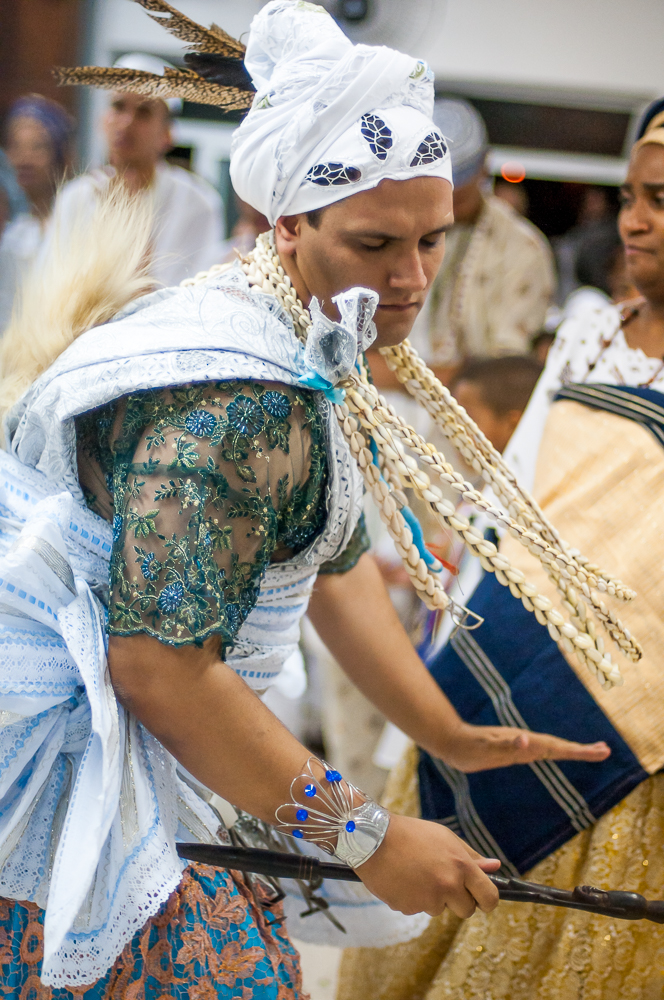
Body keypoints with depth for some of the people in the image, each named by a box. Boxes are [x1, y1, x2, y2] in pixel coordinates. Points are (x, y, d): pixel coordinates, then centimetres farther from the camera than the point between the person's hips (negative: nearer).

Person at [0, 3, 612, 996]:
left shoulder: (314, 351, 8)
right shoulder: (242, 402, -26)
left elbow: (336, 564, 18)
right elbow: (159, 667, -28)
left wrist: (451, 737, 16)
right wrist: (367, 837, -21)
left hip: (120, 751, 10)